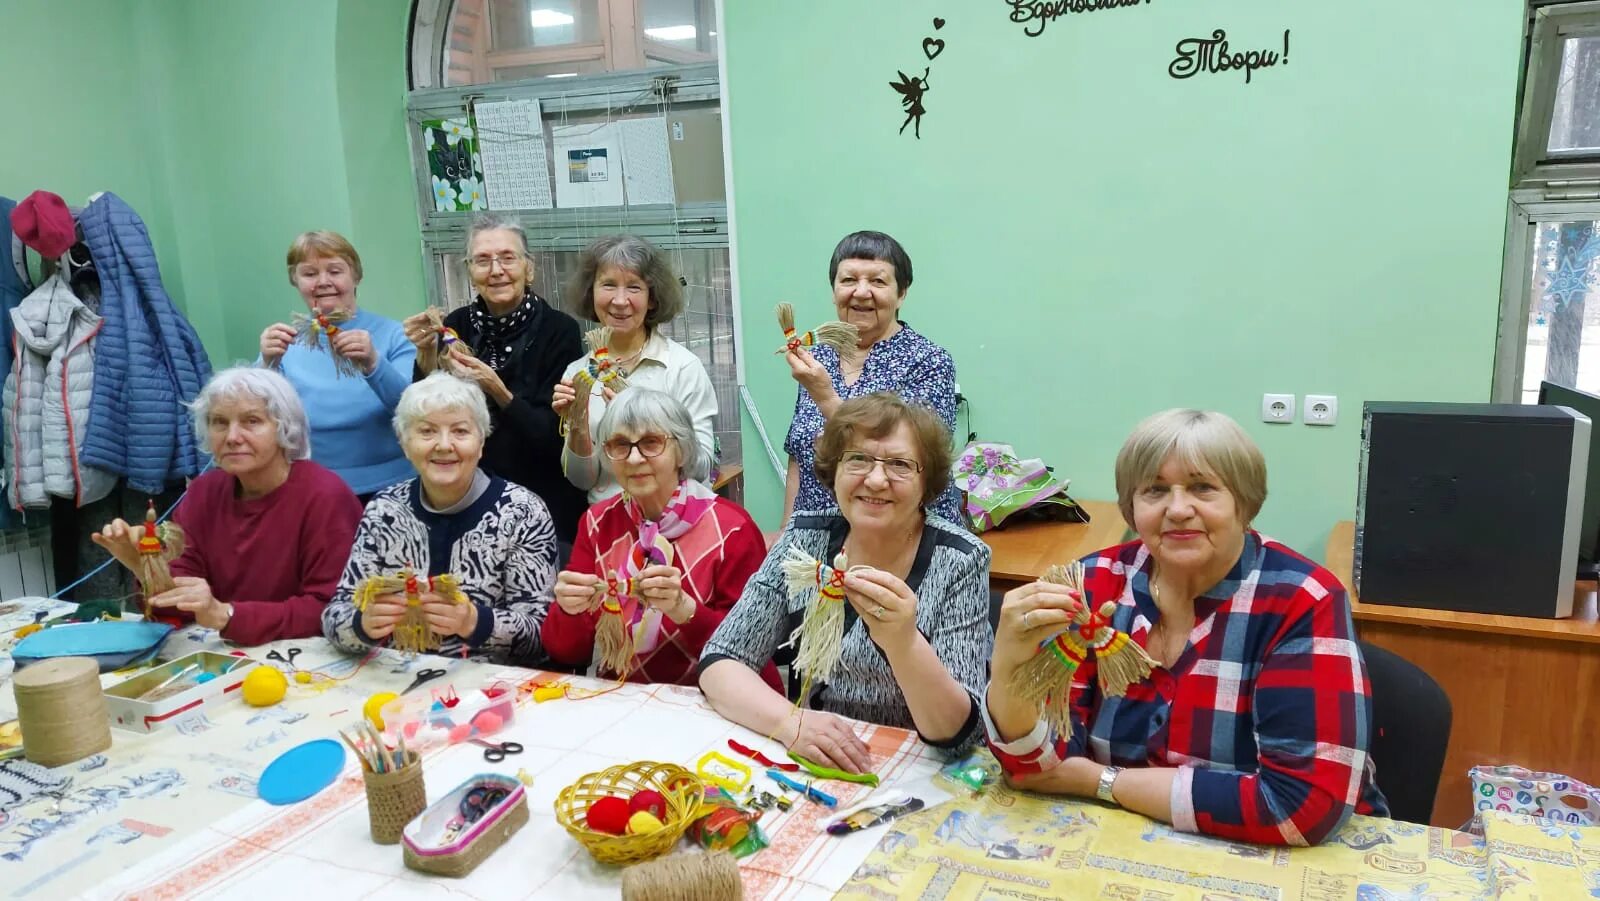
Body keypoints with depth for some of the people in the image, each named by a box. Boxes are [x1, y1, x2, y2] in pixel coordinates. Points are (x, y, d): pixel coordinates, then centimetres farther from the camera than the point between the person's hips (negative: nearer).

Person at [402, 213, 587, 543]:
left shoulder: (559, 330, -12)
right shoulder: (457, 325, 0)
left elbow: (553, 436, -14)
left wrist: (497, 391, -27)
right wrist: (426, 355, -16)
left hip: (544, 502, -3)